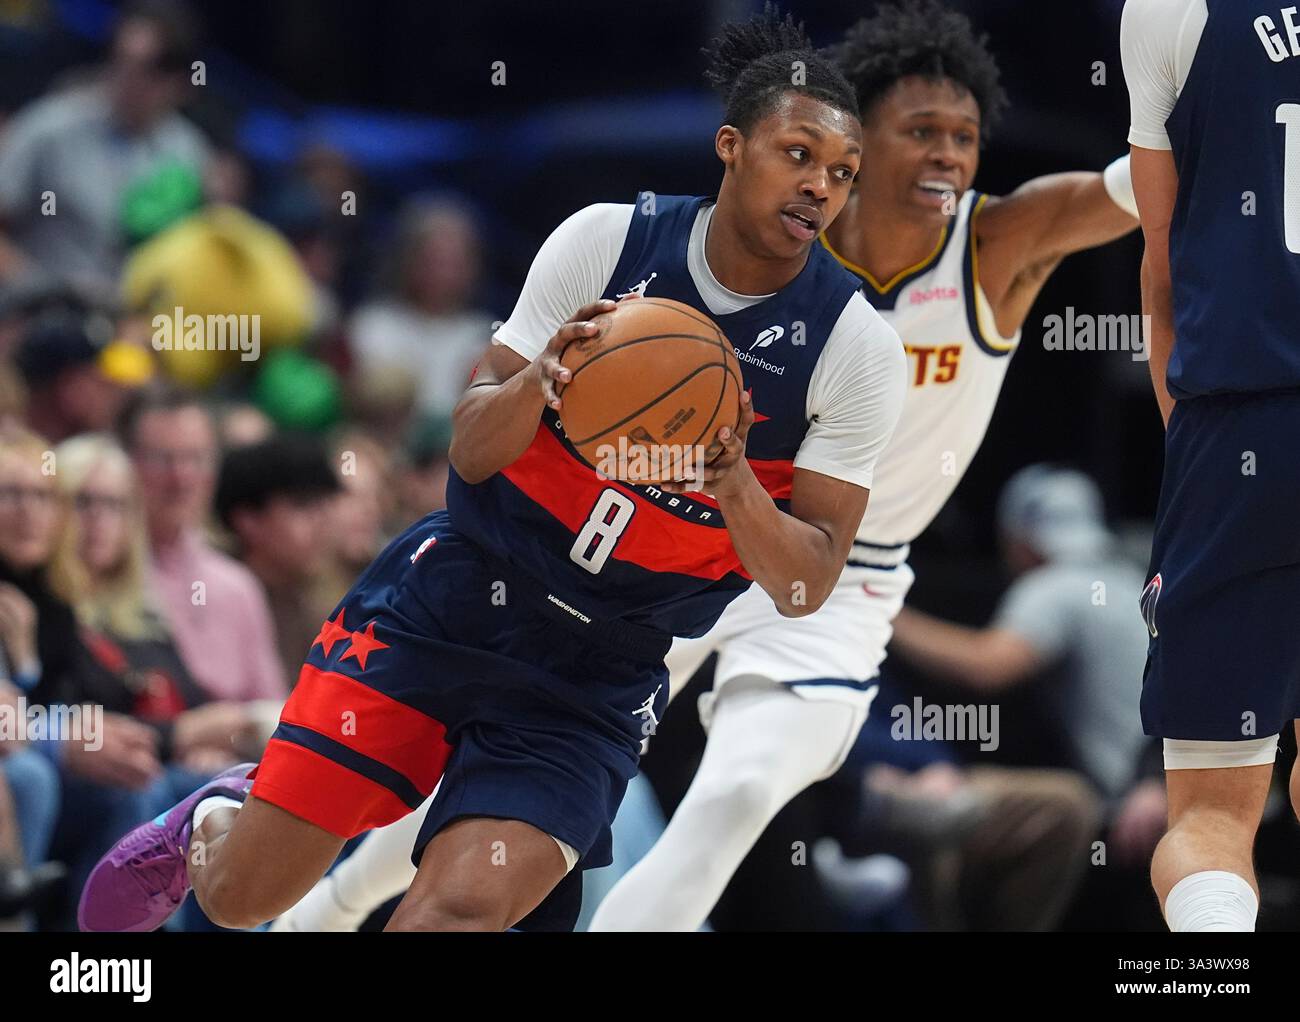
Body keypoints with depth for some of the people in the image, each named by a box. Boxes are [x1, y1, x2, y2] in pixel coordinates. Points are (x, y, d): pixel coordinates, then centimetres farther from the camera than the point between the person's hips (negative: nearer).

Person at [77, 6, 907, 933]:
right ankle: (212, 824, 36)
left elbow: (806, 585, -8)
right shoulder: (606, 239, -7)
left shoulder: (859, 349, -9)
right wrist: (538, 380, -27)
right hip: (457, 590, 1)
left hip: (595, 677, -1)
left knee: (464, 906, -22)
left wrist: (735, 486, -28)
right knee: (244, 893, -1)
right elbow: (472, 450, -4)